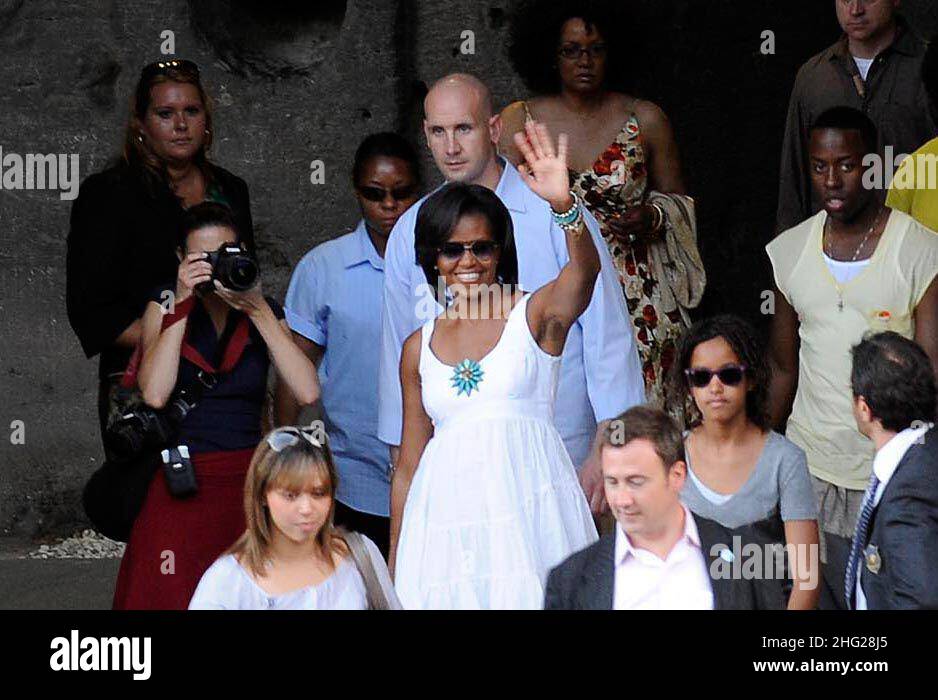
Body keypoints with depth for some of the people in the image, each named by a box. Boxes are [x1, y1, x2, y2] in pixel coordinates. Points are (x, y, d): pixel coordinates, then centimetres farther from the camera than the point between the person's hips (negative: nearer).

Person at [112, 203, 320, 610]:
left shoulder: (264, 312, 8)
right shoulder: (165, 303, 4)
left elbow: (307, 392, -10)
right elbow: (154, 394, -14)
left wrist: (258, 310, -12)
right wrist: (183, 303, -14)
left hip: (247, 481, 1)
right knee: (170, 597, -5)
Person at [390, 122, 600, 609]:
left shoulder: (537, 314, 3)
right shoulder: (419, 348, 12)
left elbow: (585, 270, -19)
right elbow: (408, 464, 15)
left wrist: (563, 204, -38)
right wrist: (395, 568, 14)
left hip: (527, 511, -3)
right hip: (447, 514, 3)